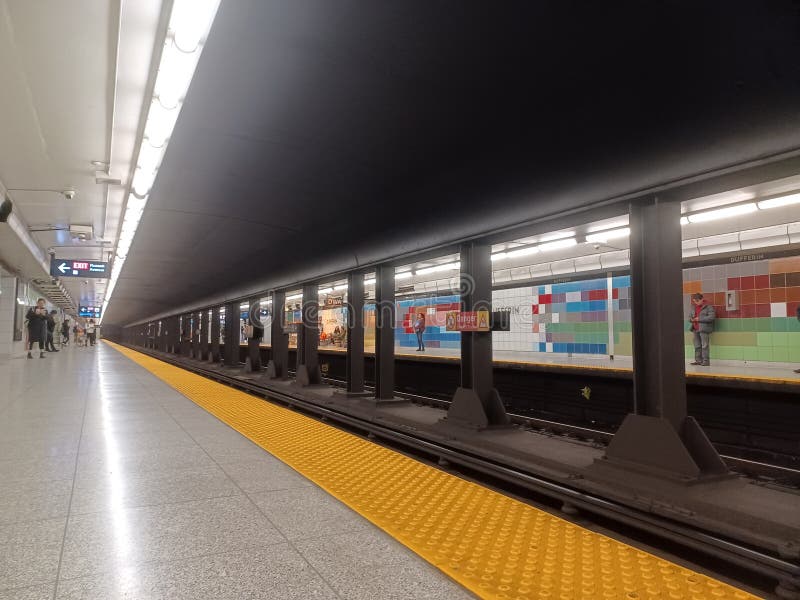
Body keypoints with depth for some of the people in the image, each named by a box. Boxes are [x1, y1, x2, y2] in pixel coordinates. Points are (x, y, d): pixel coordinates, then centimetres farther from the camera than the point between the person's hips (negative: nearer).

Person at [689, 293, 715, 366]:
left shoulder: (709, 306, -5)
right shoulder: (695, 307, 16)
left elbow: (712, 317, -16)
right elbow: (690, 316, 27)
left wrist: (699, 319, -17)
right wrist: (691, 319, 3)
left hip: (704, 329, -7)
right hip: (696, 329, 7)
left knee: (704, 346, -6)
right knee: (697, 346, 9)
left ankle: (706, 361, -2)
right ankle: (698, 360, 14)